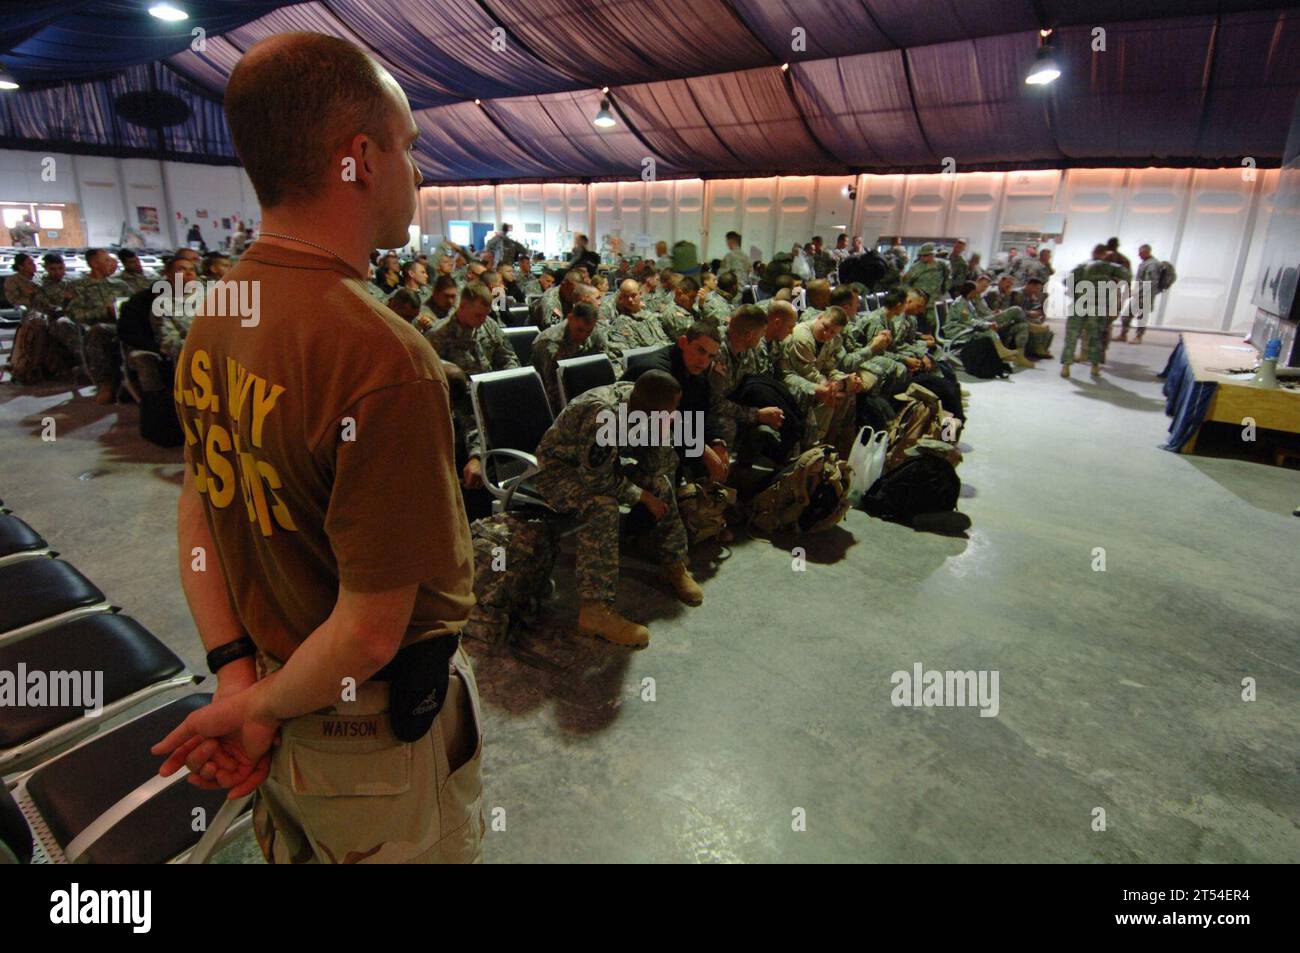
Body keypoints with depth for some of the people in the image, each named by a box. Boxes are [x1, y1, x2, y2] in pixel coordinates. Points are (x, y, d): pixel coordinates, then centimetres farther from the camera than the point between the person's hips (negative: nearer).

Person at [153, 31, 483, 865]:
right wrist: (261, 709, -10)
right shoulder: (386, 360, -31)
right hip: (376, 732, -7)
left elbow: (198, 506, 1)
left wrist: (236, 671, -2)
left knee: (292, 848, 30)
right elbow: (371, 630, -27)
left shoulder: (213, 321, -4)